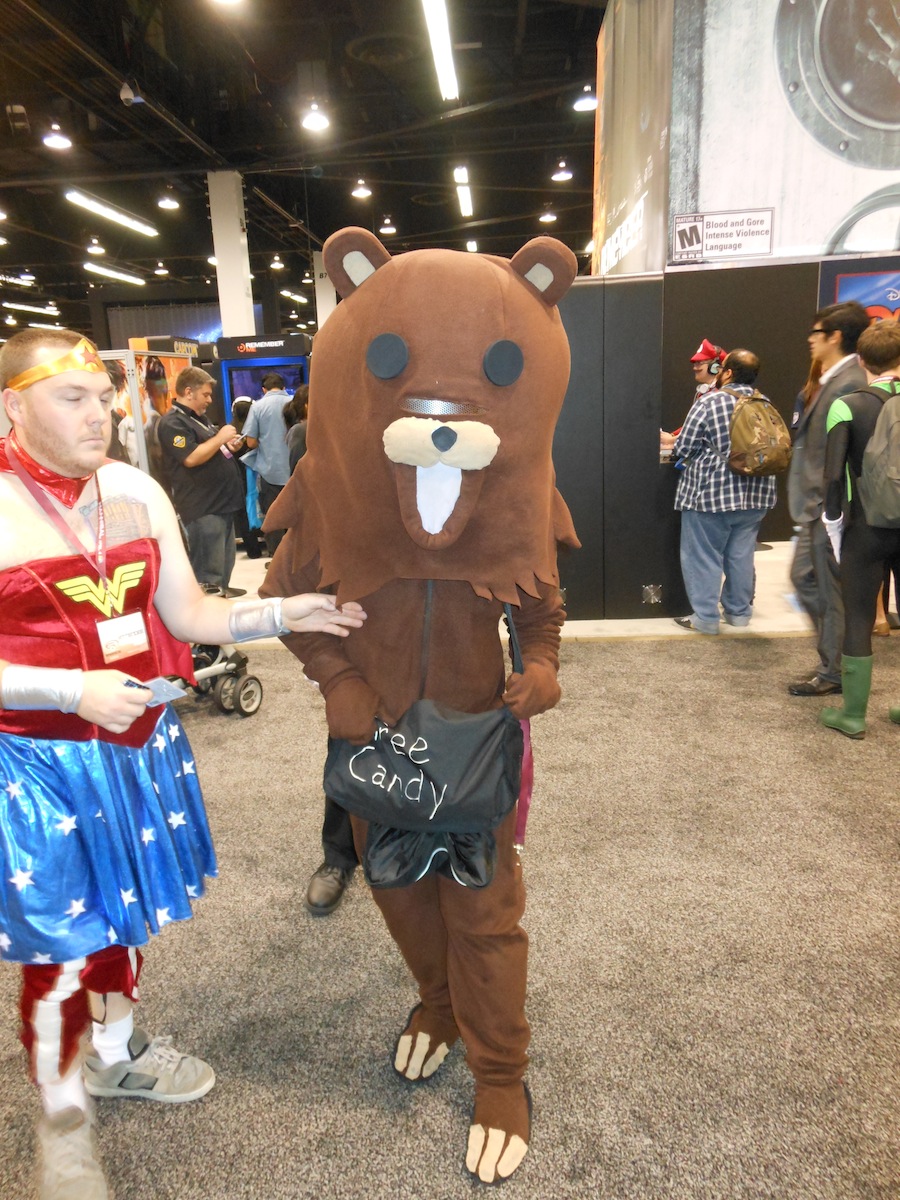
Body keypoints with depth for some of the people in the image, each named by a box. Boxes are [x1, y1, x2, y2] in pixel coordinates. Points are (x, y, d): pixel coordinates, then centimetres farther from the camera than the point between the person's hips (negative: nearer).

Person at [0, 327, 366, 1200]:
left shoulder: (135, 491, 1)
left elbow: (190, 615, 2)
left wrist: (280, 614, -11)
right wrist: (75, 690, -24)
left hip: (137, 741, 5)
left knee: (121, 912, 22)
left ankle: (118, 1053, 50)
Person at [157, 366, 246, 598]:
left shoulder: (199, 418, 18)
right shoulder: (172, 423, -13)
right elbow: (191, 458, -24)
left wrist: (229, 446, 7)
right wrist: (220, 438, -16)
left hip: (222, 501, 10)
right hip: (203, 508, -10)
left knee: (225, 558, 19)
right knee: (208, 569, -8)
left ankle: (223, 588, 30)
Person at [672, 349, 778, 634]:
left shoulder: (709, 401, -12)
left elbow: (684, 448, -11)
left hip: (712, 493, -6)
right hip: (755, 493, 6)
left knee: (704, 556, 3)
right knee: (741, 554, 15)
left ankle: (706, 617, 7)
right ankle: (739, 611, 24)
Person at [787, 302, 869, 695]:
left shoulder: (848, 385, -19)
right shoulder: (831, 381, 12)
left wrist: (825, 508, -21)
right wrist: (808, 504, 16)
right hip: (816, 506, 10)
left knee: (831, 591, 2)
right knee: (804, 577, 18)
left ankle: (832, 673, 17)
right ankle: (835, 650, 32)